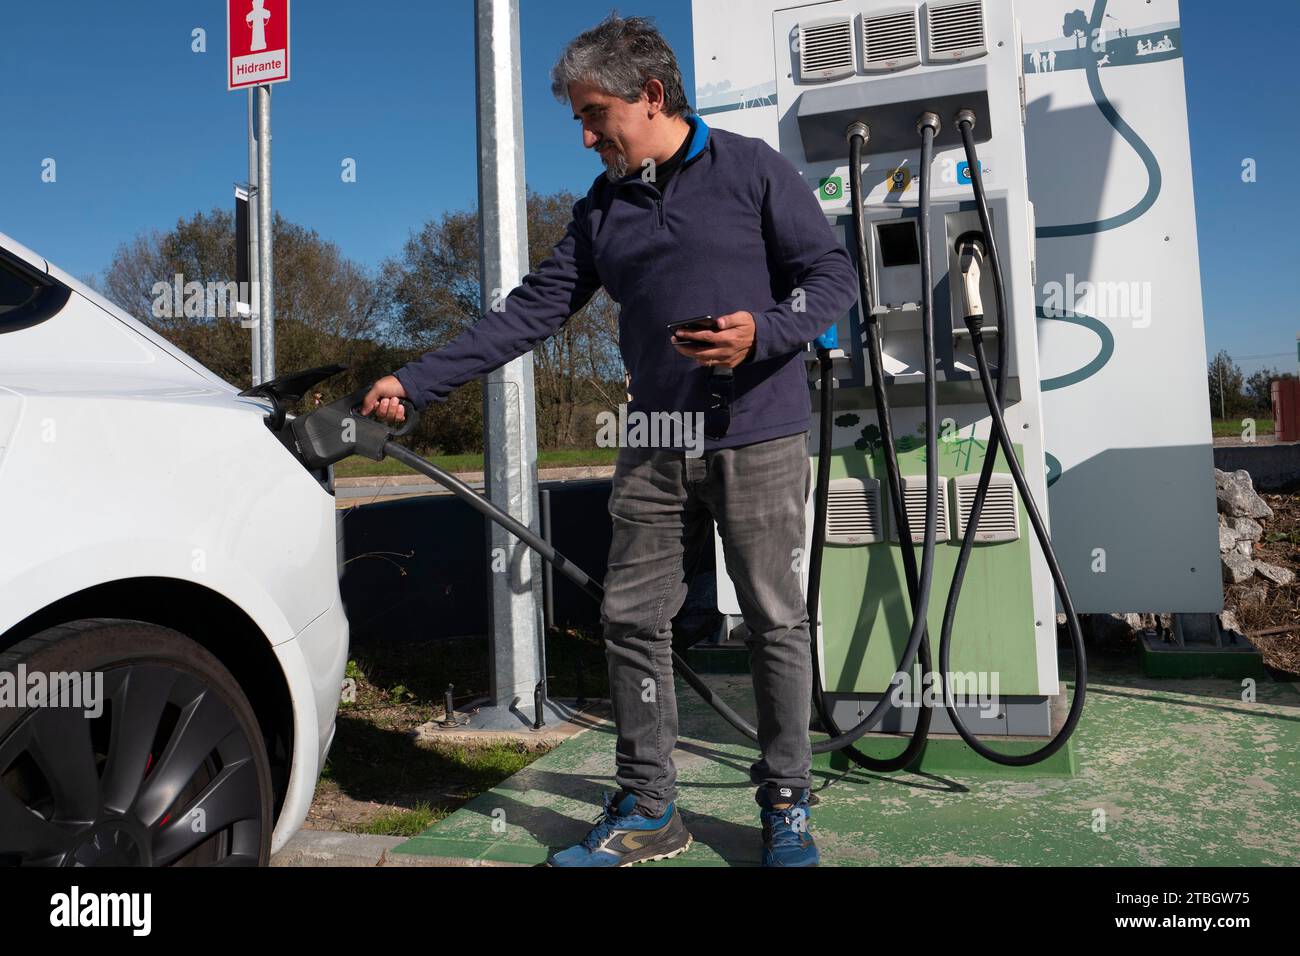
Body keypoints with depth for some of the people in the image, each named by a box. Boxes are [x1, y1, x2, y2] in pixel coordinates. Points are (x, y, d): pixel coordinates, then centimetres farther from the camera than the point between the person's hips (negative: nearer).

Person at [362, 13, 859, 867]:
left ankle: (786, 808, 18)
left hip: (760, 442, -4)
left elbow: (833, 276, 0)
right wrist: (417, 382, 1)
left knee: (776, 623, 2)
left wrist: (761, 334, -19)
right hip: (655, 452, 5)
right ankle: (647, 810, 18)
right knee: (632, 620, 4)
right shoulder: (600, 211, 13)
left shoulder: (751, 169, 0)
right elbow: (529, 313, 8)